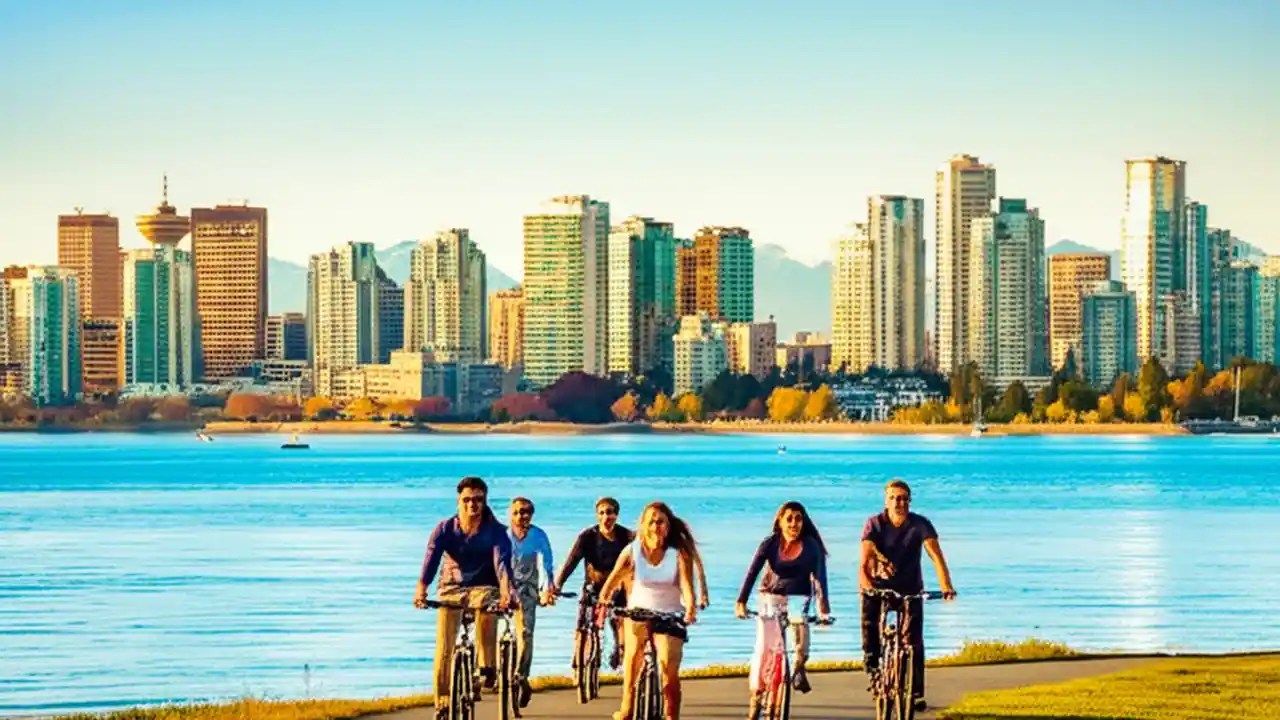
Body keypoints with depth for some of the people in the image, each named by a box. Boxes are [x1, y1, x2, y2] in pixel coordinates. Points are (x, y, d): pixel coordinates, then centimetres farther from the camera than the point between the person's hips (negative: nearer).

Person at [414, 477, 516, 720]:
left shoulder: (495, 531, -11)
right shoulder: (445, 529, -8)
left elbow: (502, 560, -26)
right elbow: (431, 557, -23)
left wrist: (505, 590, -46)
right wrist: (421, 589, -41)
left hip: (482, 587, -1)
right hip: (451, 588, 2)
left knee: (486, 612, -37)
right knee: (444, 649, -8)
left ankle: (487, 668, -23)